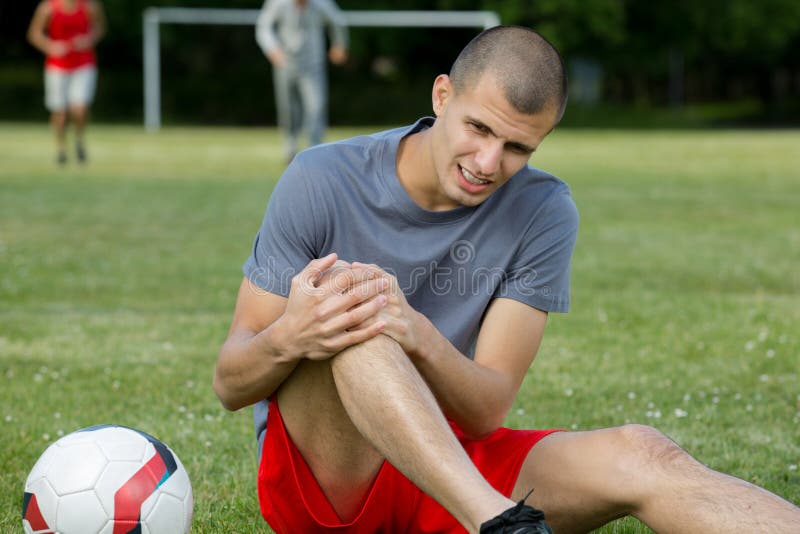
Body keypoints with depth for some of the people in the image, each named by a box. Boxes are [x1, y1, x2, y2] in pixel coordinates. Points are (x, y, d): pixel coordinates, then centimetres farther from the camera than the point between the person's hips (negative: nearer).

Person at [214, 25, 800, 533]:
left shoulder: (543, 212, -3)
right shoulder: (321, 181, -9)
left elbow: (487, 412, -8)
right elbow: (230, 386, -8)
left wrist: (419, 337, -31)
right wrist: (286, 337, -33)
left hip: (452, 468, 3)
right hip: (319, 472, -2)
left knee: (640, 456, -25)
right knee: (343, 289, -32)